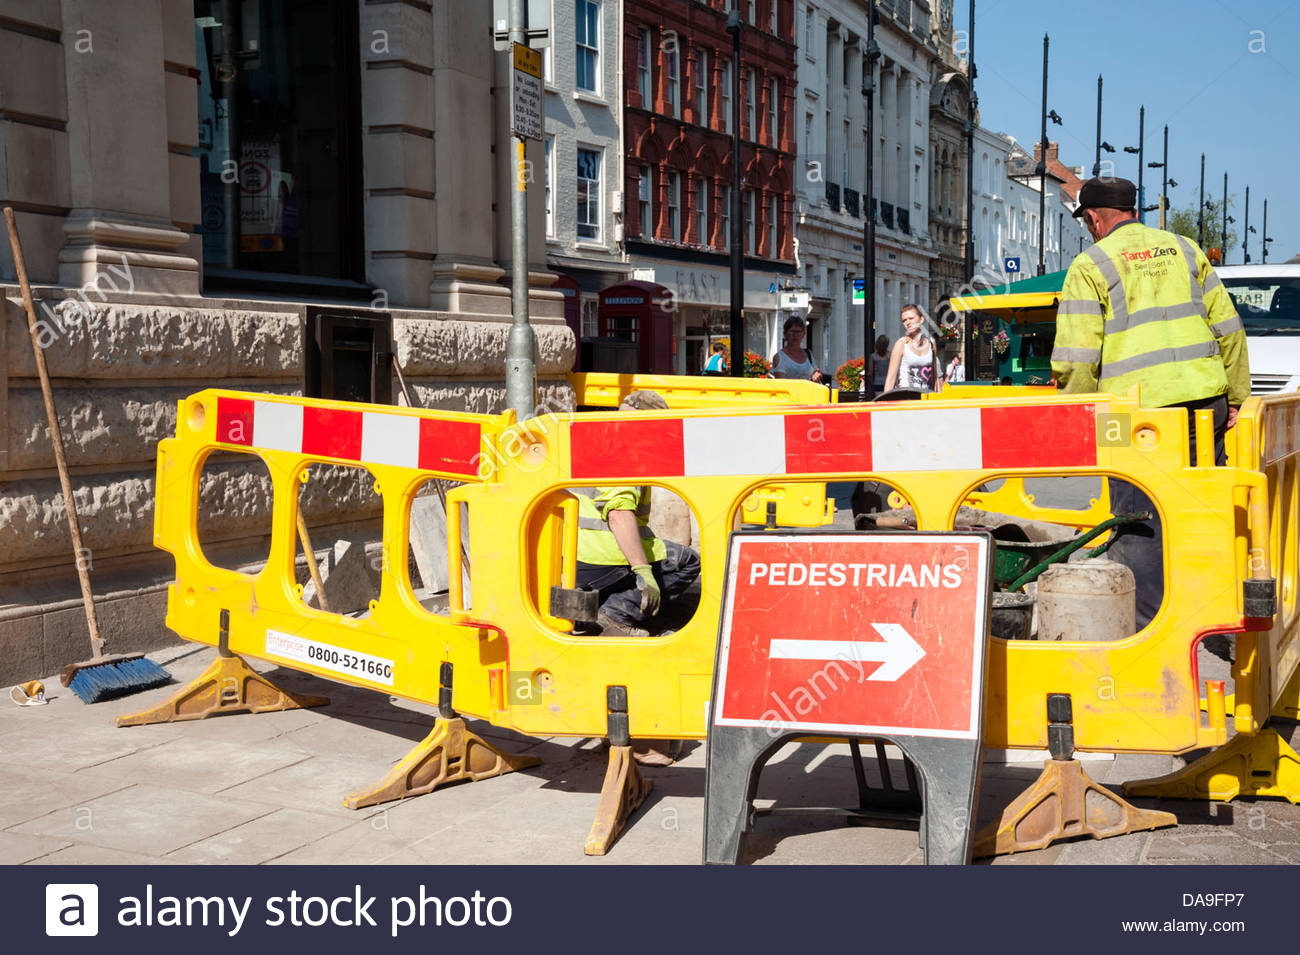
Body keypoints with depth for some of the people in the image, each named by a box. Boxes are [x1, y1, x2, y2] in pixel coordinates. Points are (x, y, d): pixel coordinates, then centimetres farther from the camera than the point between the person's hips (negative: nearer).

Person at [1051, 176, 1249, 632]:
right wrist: (1234, 397, 18)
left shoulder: (1090, 265, 1)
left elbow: (1076, 359, -6)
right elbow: (1228, 328, 13)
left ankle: (1146, 625, -1)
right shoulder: (1183, 248, 15)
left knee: (1140, 526, 0)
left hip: (1139, 410, -5)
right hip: (1204, 401, 5)